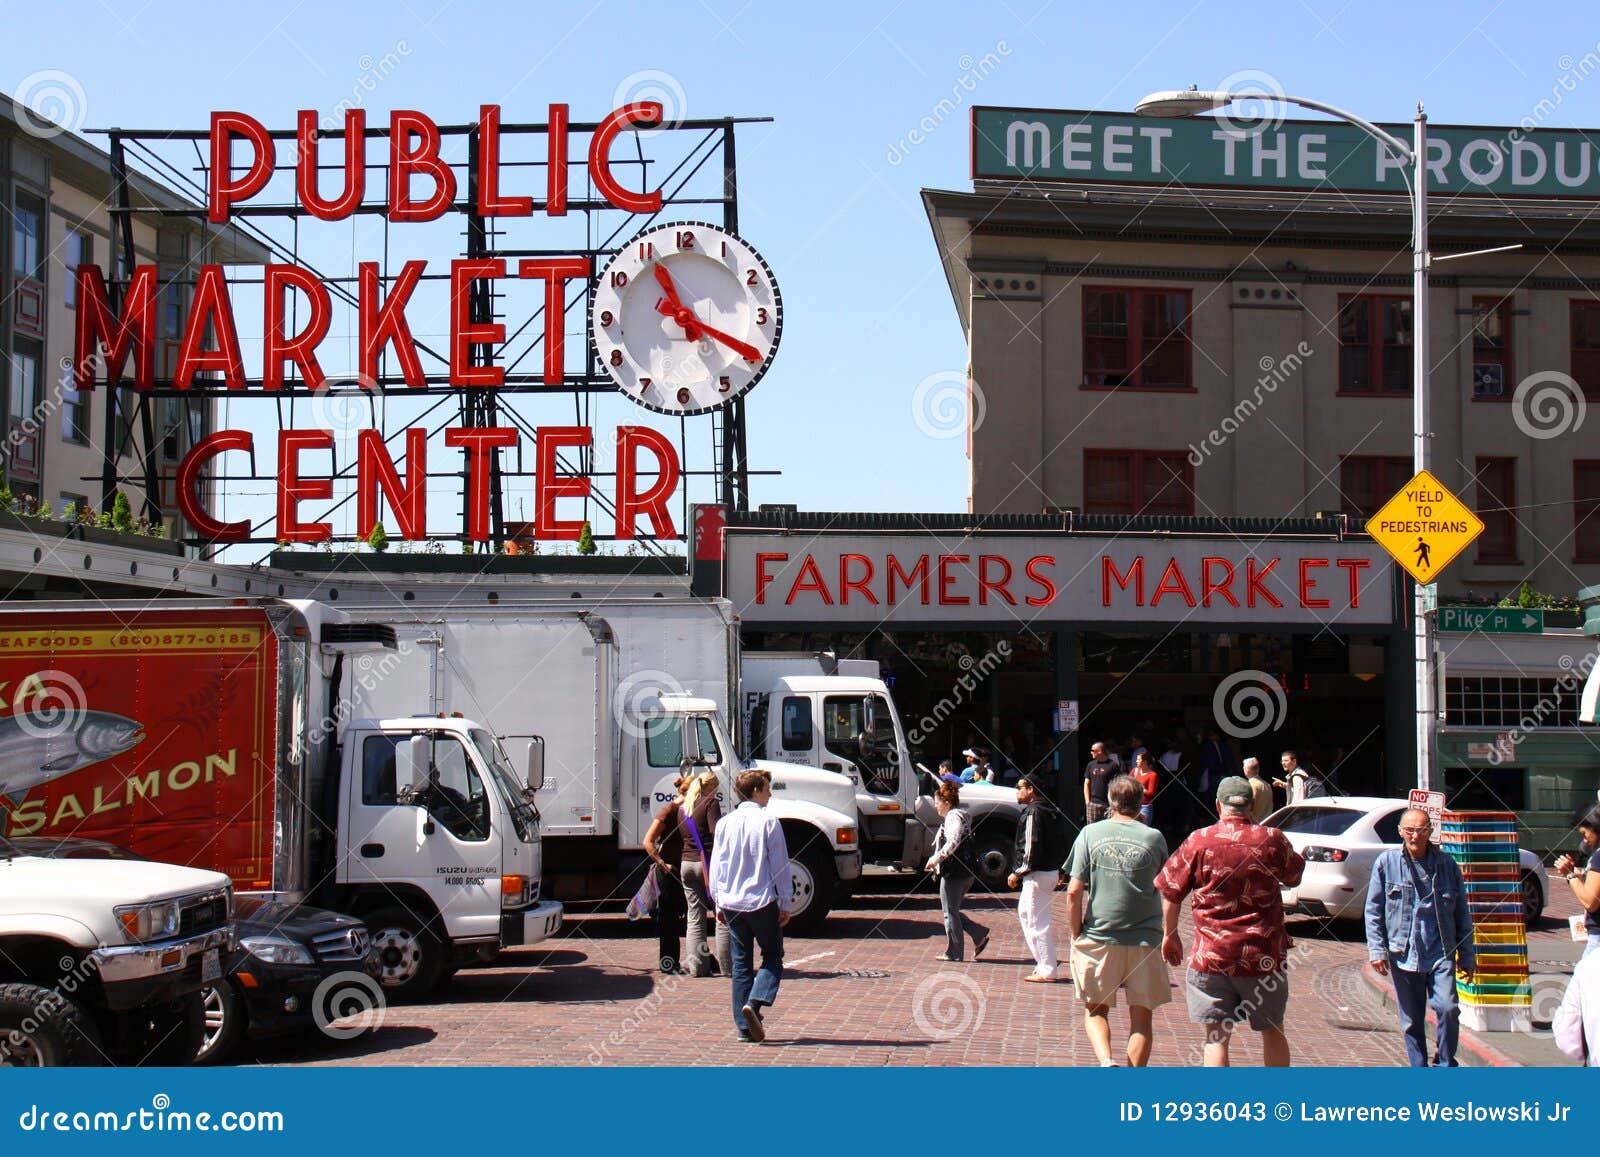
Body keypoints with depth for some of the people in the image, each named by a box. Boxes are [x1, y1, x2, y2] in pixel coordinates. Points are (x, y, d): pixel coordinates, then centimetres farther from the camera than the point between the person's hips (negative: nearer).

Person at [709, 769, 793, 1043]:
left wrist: (719, 902, 17)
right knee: (773, 957, 9)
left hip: (731, 904, 4)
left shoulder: (725, 823, 5)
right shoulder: (767, 822, -8)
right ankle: (754, 1002, -15)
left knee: (740, 962, 10)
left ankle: (744, 1025, 8)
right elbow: (780, 865, -7)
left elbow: (716, 865, 9)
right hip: (762, 902, -4)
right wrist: (785, 903, 0)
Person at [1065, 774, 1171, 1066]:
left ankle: (1106, 1062, -10)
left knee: (1095, 1010, 14)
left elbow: (1074, 891, -6)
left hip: (1098, 938, 0)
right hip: (1145, 941, 0)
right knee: (1141, 1017, 11)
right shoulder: (1154, 838, -2)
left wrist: (1075, 933, 2)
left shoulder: (1091, 834, -3)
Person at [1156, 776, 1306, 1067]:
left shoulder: (1198, 841, -6)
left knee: (1217, 1038, 3)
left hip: (1211, 956, -1)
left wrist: (1170, 935, 14)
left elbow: (1170, 892, 0)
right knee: (1272, 1031, 18)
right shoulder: (1272, 840, -3)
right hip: (1265, 955, 1)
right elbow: (1294, 877, 15)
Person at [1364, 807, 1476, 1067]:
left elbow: (1462, 914, 9)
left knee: (1448, 1008, -16)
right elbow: (1373, 911, 4)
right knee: (1411, 1021, 7)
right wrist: (1377, 950, -3)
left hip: (1441, 954, 0)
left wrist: (1466, 956, 9)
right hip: (1403, 955, 0)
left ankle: (1445, 1065, 3)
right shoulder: (1387, 862, 1)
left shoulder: (1447, 863, 3)